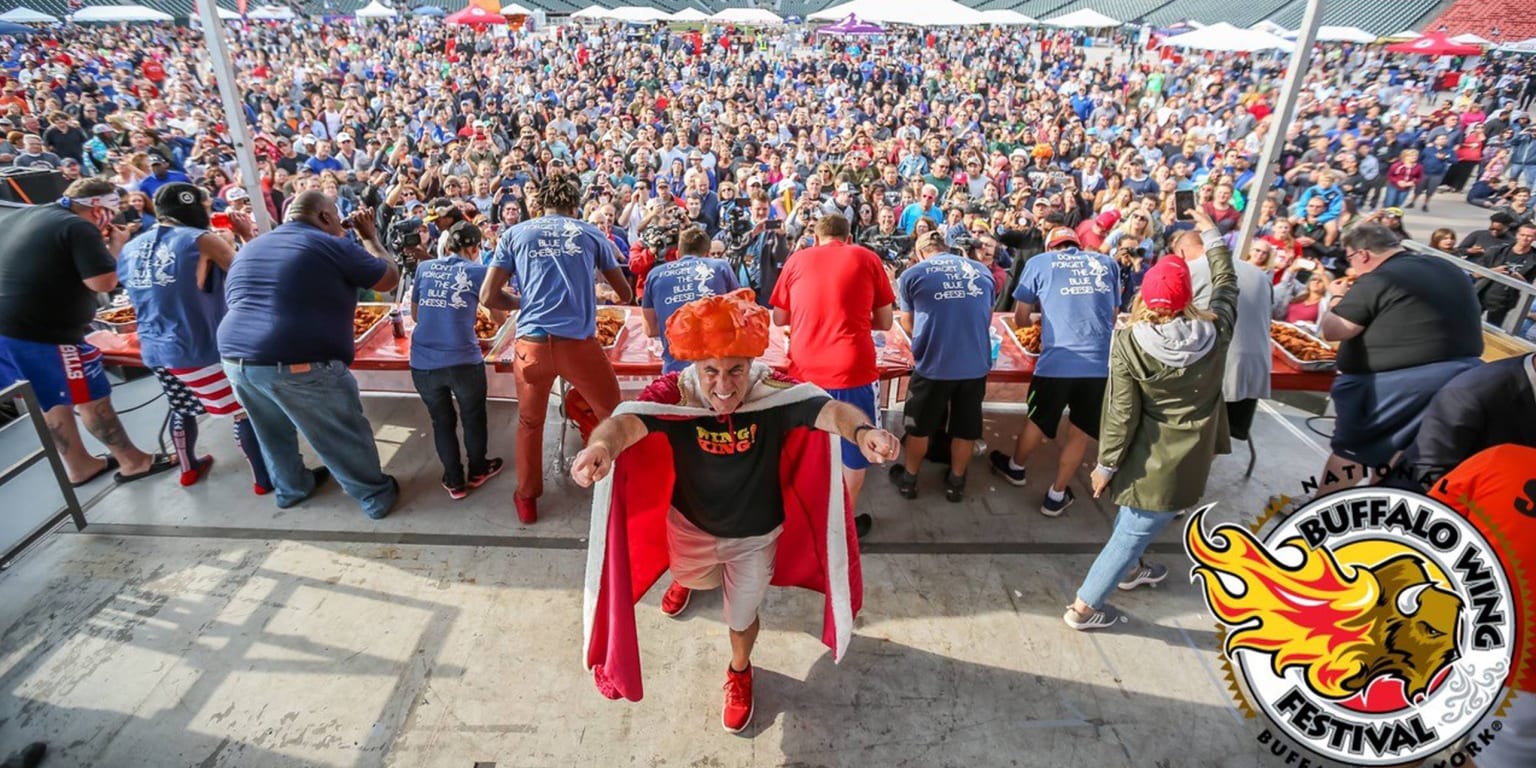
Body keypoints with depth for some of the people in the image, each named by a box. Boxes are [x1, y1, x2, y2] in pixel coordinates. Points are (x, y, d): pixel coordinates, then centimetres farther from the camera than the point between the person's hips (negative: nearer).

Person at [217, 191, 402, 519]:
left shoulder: (250, 249, 18)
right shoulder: (330, 246, -5)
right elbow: (391, 278, 4)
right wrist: (370, 237, 16)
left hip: (236, 358, 8)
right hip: (299, 364, -7)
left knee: (275, 432, 27)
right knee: (345, 437, 9)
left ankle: (292, 488, 47)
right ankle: (377, 496, 22)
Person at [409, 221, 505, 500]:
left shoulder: (424, 267, 11)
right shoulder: (478, 271, 3)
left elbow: (415, 313, 22)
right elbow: (500, 319, 10)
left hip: (422, 362, 3)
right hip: (463, 360, -3)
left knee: (442, 421, 20)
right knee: (473, 417, 21)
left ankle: (454, 481, 32)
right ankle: (477, 471, 39)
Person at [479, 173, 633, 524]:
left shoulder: (515, 233, 12)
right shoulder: (591, 233, 12)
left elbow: (488, 297, 9)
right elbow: (625, 294, 20)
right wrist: (614, 297, 43)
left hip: (532, 343, 2)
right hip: (579, 343, -1)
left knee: (530, 422, 22)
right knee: (614, 415, 18)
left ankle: (527, 500, 36)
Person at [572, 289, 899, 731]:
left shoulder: (774, 395, -32)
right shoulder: (674, 395, -30)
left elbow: (828, 410, -49)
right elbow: (629, 421, -48)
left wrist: (861, 430, -72)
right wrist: (603, 444, -72)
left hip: (754, 535, -1)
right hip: (691, 523, 2)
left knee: (741, 617, 18)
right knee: (698, 579, 34)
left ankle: (740, 672, 55)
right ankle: (686, 577, 75)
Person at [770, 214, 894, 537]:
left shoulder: (796, 260, 9)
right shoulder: (867, 258, 6)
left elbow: (779, 318, 17)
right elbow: (885, 322, 8)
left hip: (806, 370, 2)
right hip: (853, 370, -2)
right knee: (854, 447, 16)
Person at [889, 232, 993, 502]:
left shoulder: (912, 274, 2)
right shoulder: (982, 271, 11)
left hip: (933, 364, -2)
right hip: (976, 363, 3)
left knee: (919, 426, 17)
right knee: (966, 428, 19)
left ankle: (909, 479, 33)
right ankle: (956, 482, 36)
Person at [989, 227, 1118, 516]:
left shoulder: (1040, 262, 9)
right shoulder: (1108, 263, 17)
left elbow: (1020, 318, 11)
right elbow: (1112, 316, 24)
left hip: (1057, 360, -2)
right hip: (1101, 362, 2)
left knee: (1039, 421, 20)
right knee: (1081, 431, 16)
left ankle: (1015, 468, 44)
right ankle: (1056, 496, 28)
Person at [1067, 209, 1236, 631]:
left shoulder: (1129, 342, -19)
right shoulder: (1215, 332, -13)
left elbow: (1122, 414, -17)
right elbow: (1227, 285, 8)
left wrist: (1106, 463, -7)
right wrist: (1212, 235, 18)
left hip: (1145, 455, 1)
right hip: (1184, 461, 0)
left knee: (1129, 517, 28)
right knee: (1133, 531, 8)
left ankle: (1129, 569, 54)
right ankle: (1083, 607, 16)